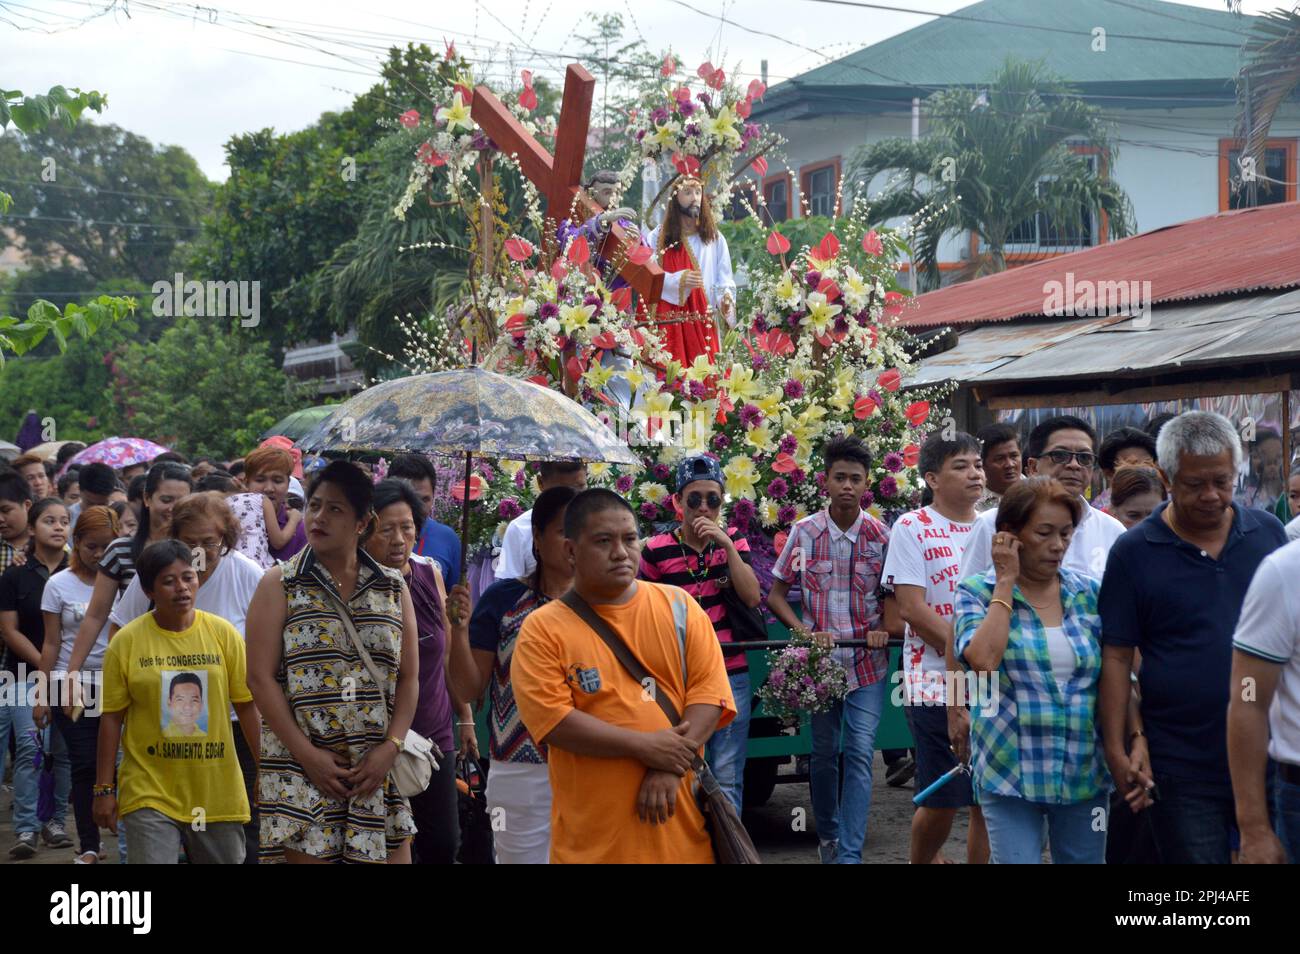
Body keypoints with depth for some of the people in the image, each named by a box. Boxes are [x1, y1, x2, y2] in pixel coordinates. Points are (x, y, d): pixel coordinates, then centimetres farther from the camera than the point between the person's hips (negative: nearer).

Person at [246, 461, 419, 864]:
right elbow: (261, 677, -3)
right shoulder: (280, 585, 4)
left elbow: (409, 677, 8)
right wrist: (307, 754, -11)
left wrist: (391, 748, -7)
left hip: (378, 766, 2)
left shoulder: (393, 588, 11)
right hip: (302, 765, -2)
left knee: (392, 855, 0)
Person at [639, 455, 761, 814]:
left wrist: (726, 544, -14)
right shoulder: (657, 550, -3)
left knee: (727, 779, 4)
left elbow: (752, 596, -8)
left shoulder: (733, 541, 5)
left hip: (730, 675, 2)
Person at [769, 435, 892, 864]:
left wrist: (882, 628, -11)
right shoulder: (804, 532, -3)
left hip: (866, 662, -1)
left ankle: (849, 853, -10)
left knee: (860, 753, -9)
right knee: (824, 753, 11)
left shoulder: (880, 535, -3)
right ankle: (828, 835, 32)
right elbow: (776, 594, 3)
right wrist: (803, 629, -13)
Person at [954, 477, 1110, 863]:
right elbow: (983, 660, -20)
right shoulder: (977, 593, -2)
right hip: (1009, 773, -3)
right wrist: (1006, 582, -12)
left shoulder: (1089, 593, 6)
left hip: (1084, 771, 3)